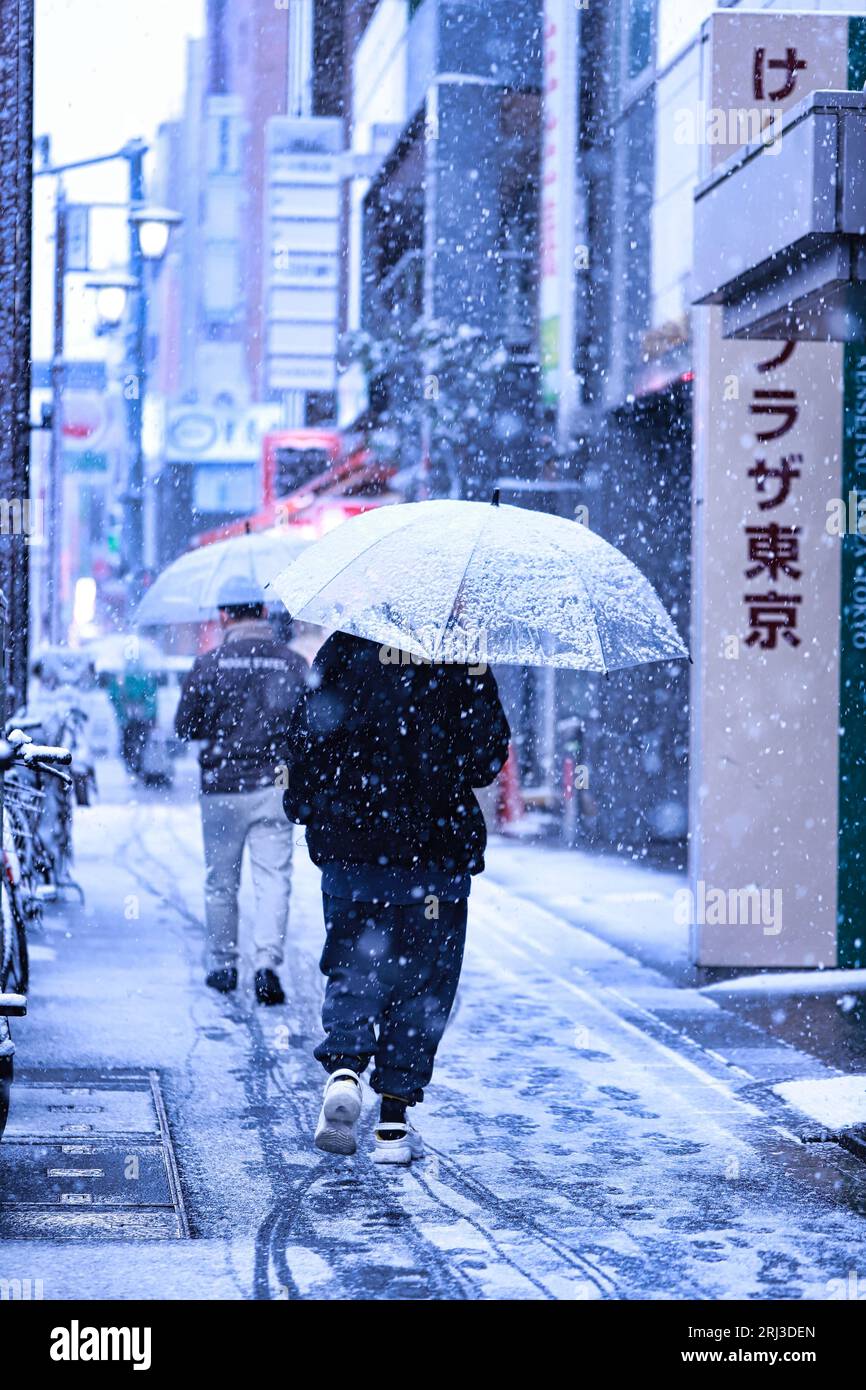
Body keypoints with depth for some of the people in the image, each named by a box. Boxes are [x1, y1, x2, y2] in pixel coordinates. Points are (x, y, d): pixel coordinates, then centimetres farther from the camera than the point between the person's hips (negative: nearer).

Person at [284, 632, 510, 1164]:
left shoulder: (342, 653, 0)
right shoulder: (462, 667, -8)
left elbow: (309, 735, 3)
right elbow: (485, 760, -8)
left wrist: (304, 806, 16)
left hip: (350, 847, 2)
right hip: (435, 857, -2)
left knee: (352, 969, 16)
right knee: (421, 982, 9)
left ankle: (343, 1067, -12)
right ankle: (394, 1124, 9)